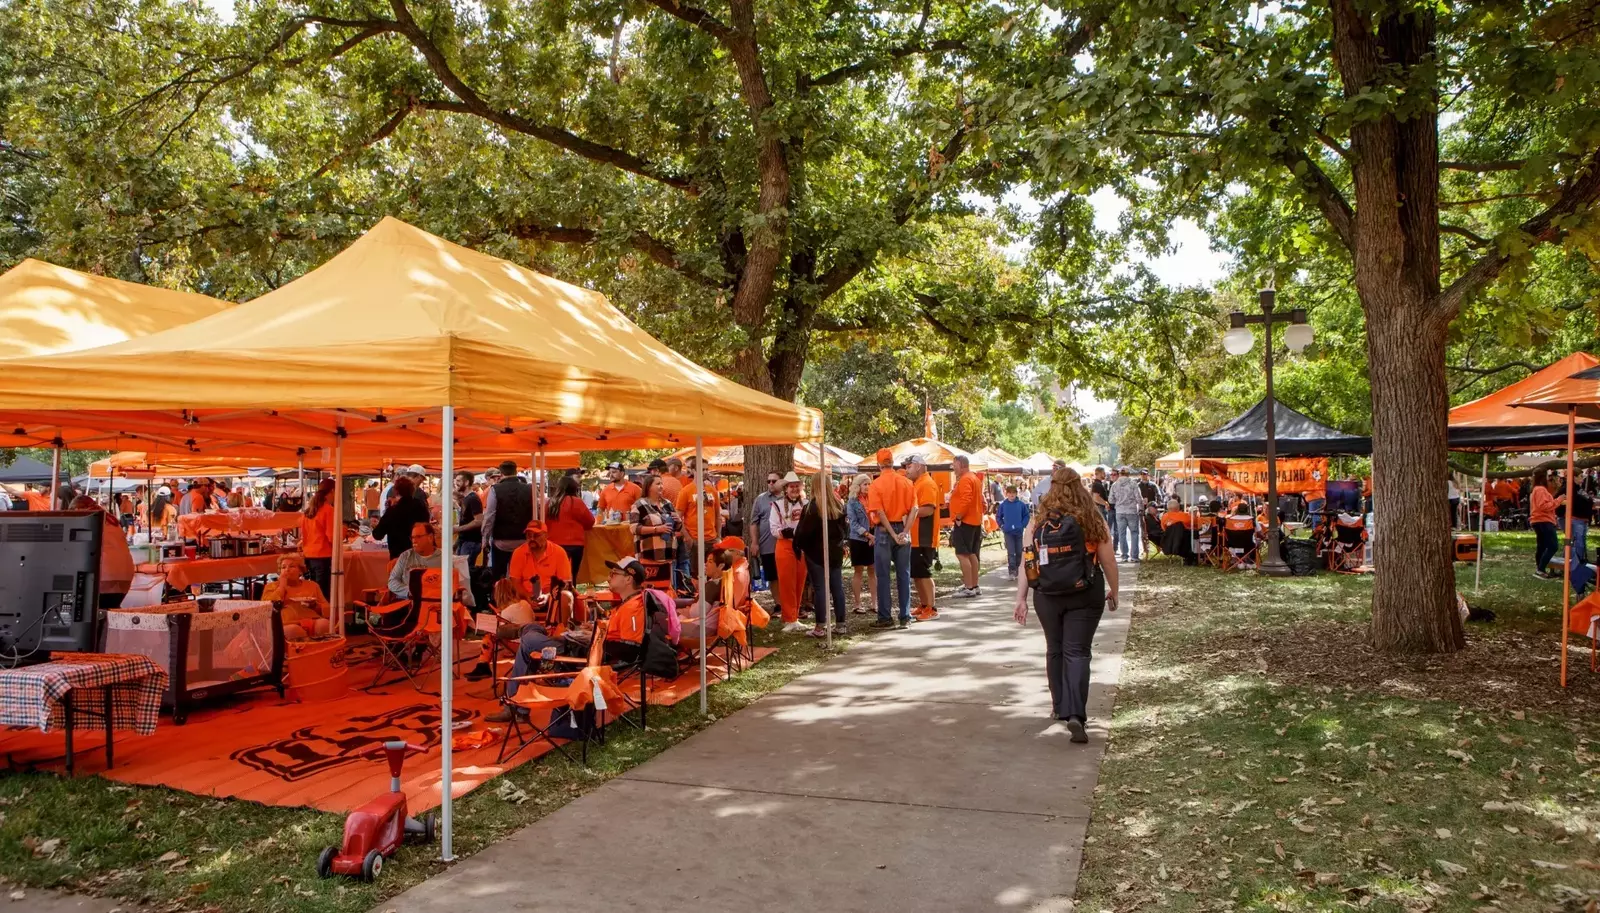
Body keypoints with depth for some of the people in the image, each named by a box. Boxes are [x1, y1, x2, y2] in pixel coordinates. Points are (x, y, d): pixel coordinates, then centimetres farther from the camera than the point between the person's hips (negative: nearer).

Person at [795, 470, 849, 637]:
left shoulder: (811, 508, -14)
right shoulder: (839, 505, 3)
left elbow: (803, 532, -13)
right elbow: (846, 529, 11)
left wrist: (799, 545, 3)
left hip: (816, 553, -5)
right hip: (835, 552, 5)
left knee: (819, 588, -1)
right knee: (837, 587, 10)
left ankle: (820, 627, 0)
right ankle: (841, 624, 14)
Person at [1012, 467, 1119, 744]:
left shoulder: (1038, 522, 0)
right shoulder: (1092, 520, -3)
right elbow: (1108, 561, 0)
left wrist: (1021, 598, 2)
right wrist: (1113, 591, 14)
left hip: (1048, 596, 2)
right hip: (1084, 596, -2)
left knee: (1055, 650, 18)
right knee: (1077, 652, 0)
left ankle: (1060, 707, 29)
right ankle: (1076, 714, -14)